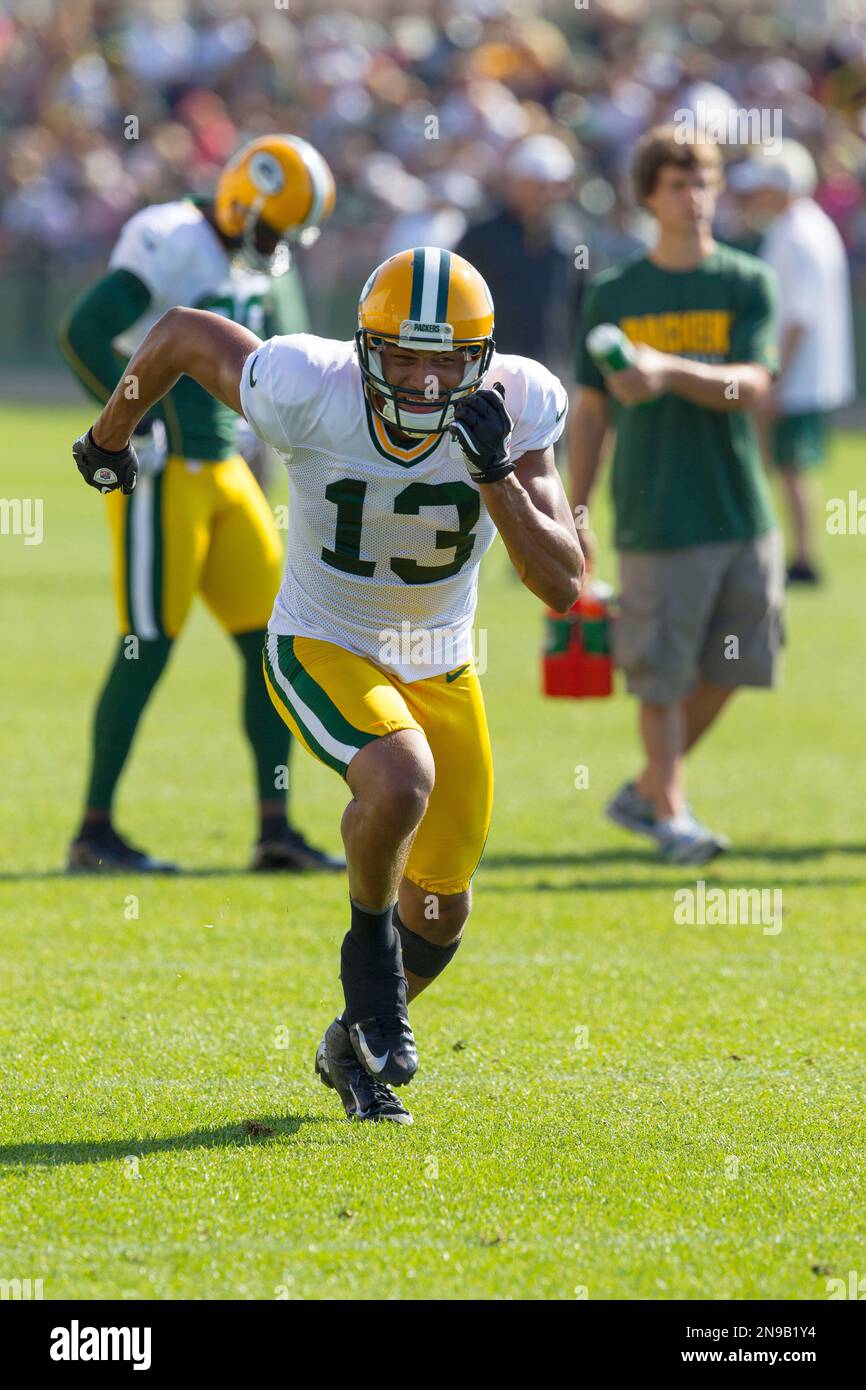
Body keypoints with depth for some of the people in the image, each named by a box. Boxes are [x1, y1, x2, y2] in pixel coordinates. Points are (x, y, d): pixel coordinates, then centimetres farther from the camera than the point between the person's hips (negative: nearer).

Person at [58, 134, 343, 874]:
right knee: (148, 649, -5)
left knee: (271, 639, 4)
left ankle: (276, 826, 8)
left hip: (224, 472, 9)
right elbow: (83, 332, -23)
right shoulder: (172, 245, -16)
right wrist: (142, 421, -20)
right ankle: (95, 831, 3)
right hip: (163, 477, -9)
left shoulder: (252, 269, 11)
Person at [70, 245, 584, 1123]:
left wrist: (496, 474, -36)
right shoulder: (308, 392, -27)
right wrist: (109, 439, 9)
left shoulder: (513, 409, -20)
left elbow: (561, 584, -22)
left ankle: (355, 1046, 41)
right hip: (322, 649, -4)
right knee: (401, 780, -35)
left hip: (440, 666, 4)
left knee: (439, 912, 10)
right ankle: (369, 942, -4)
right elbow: (182, 333, -8)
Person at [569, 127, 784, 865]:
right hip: (657, 520, -2)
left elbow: (752, 386, -10)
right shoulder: (615, 295, 4)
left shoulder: (748, 285, 3)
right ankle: (670, 812, 5)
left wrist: (669, 370, -26)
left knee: (727, 667, 6)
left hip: (743, 516, 2)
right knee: (662, 672, -4)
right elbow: (592, 412, 9)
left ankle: (645, 791, 21)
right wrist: (575, 517, 6)